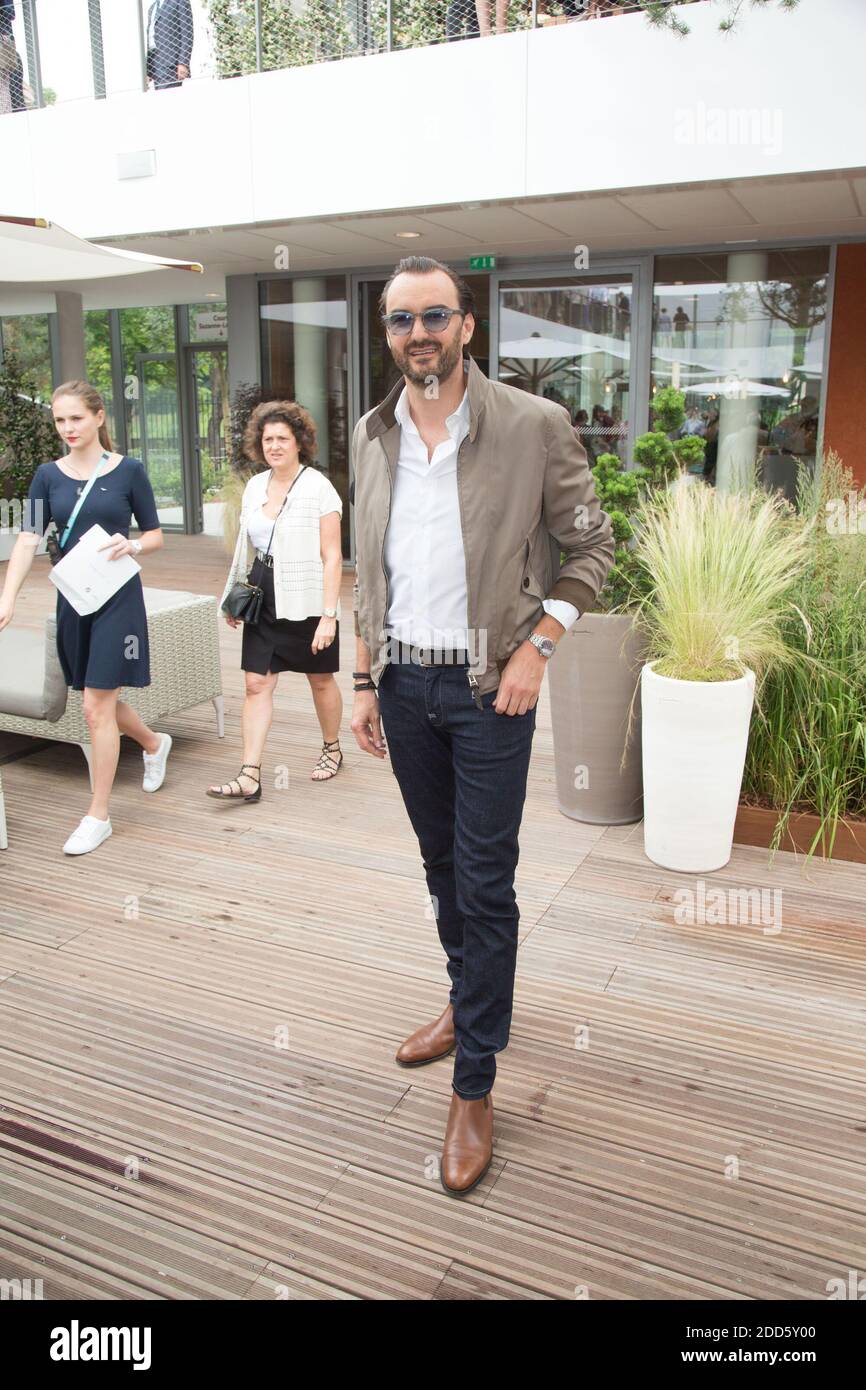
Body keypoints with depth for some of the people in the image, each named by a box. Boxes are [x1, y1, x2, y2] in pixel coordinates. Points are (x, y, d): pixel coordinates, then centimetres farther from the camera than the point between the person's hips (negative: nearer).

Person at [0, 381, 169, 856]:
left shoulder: (128, 471, -4)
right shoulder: (48, 475, 4)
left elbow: (155, 536, 2)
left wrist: (131, 546, -21)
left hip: (117, 598, -4)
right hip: (72, 598, 4)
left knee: (97, 707, -5)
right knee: (102, 700, 16)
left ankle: (98, 816, 7)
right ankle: (155, 744, 47)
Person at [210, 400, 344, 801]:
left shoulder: (318, 488, -11)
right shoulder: (255, 486, 7)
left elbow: (332, 556, -15)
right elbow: (246, 548, 15)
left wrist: (328, 615, -20)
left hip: (306, 602, -5)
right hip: (264, 599, 5)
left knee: (321, 680, 12)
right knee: (257, 683, -1)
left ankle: (332, 749, 37)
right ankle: (250, 777, 0)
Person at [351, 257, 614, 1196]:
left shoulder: (534, 426, -9)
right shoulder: (372, 436, 6)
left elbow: (590, 545, -2)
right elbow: (369, 572, 11)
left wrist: (537, 646, -12)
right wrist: (365, 681, 8)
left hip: (488, 687, -4)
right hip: (403, 684, 5)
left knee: (484, 884, 0)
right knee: (443, 864, 19)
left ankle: (474, 1085, 14)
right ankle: (468, 1002, 41)